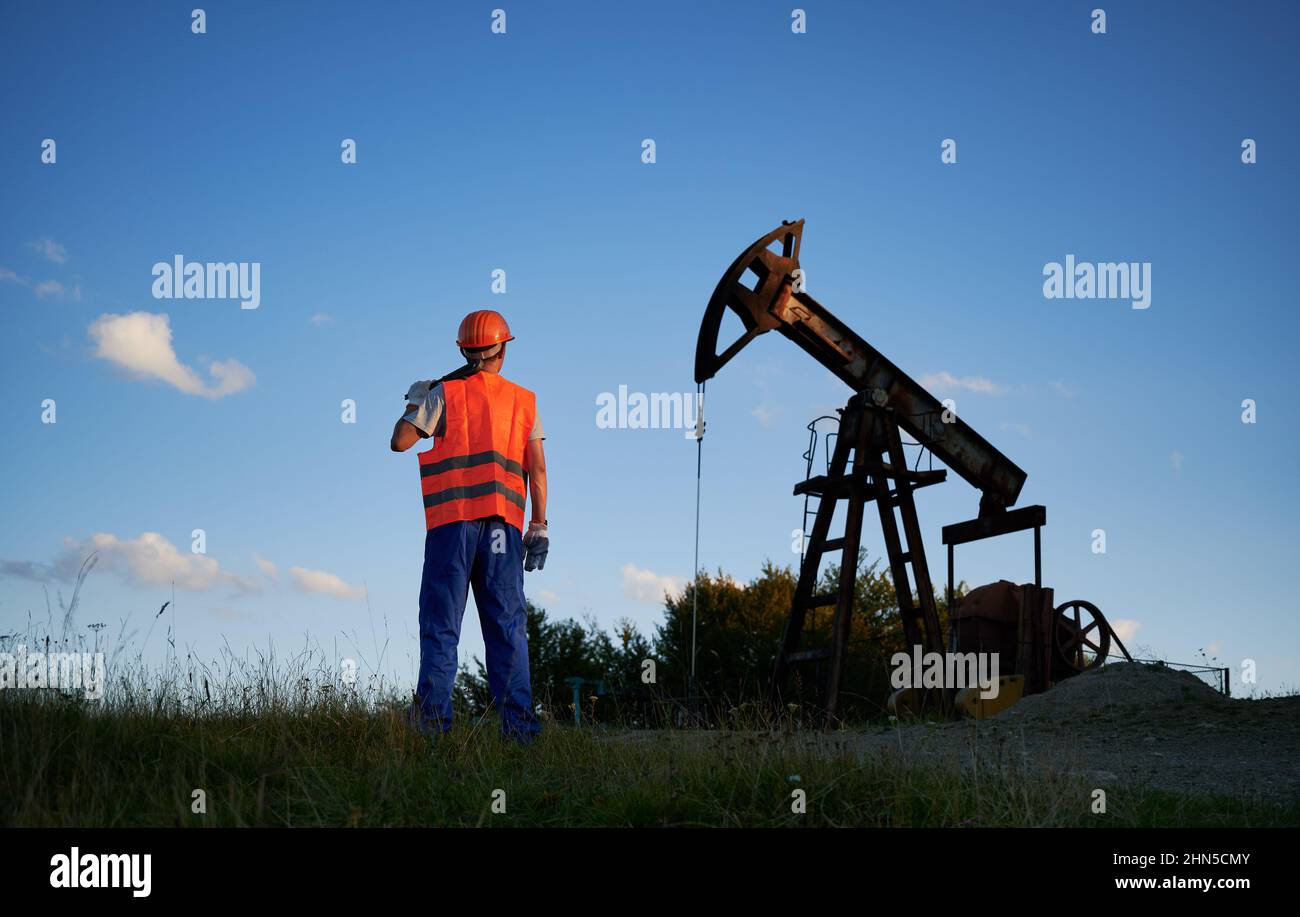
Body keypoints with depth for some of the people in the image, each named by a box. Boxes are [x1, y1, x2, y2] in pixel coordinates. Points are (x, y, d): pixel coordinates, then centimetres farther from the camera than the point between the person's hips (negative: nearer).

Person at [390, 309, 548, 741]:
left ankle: (434, 711, -8)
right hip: (503, 524, 2)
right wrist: (539, 527, 7)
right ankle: (518, 719, 0)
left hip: (452, 520, -2)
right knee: (508, 624, 4)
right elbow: (537, 469, 5)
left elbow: (400, 441, -1)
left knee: (441, 621, 0)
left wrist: (414, 403, 17)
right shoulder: (524, 401, 10)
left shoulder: (445, 393, 3)